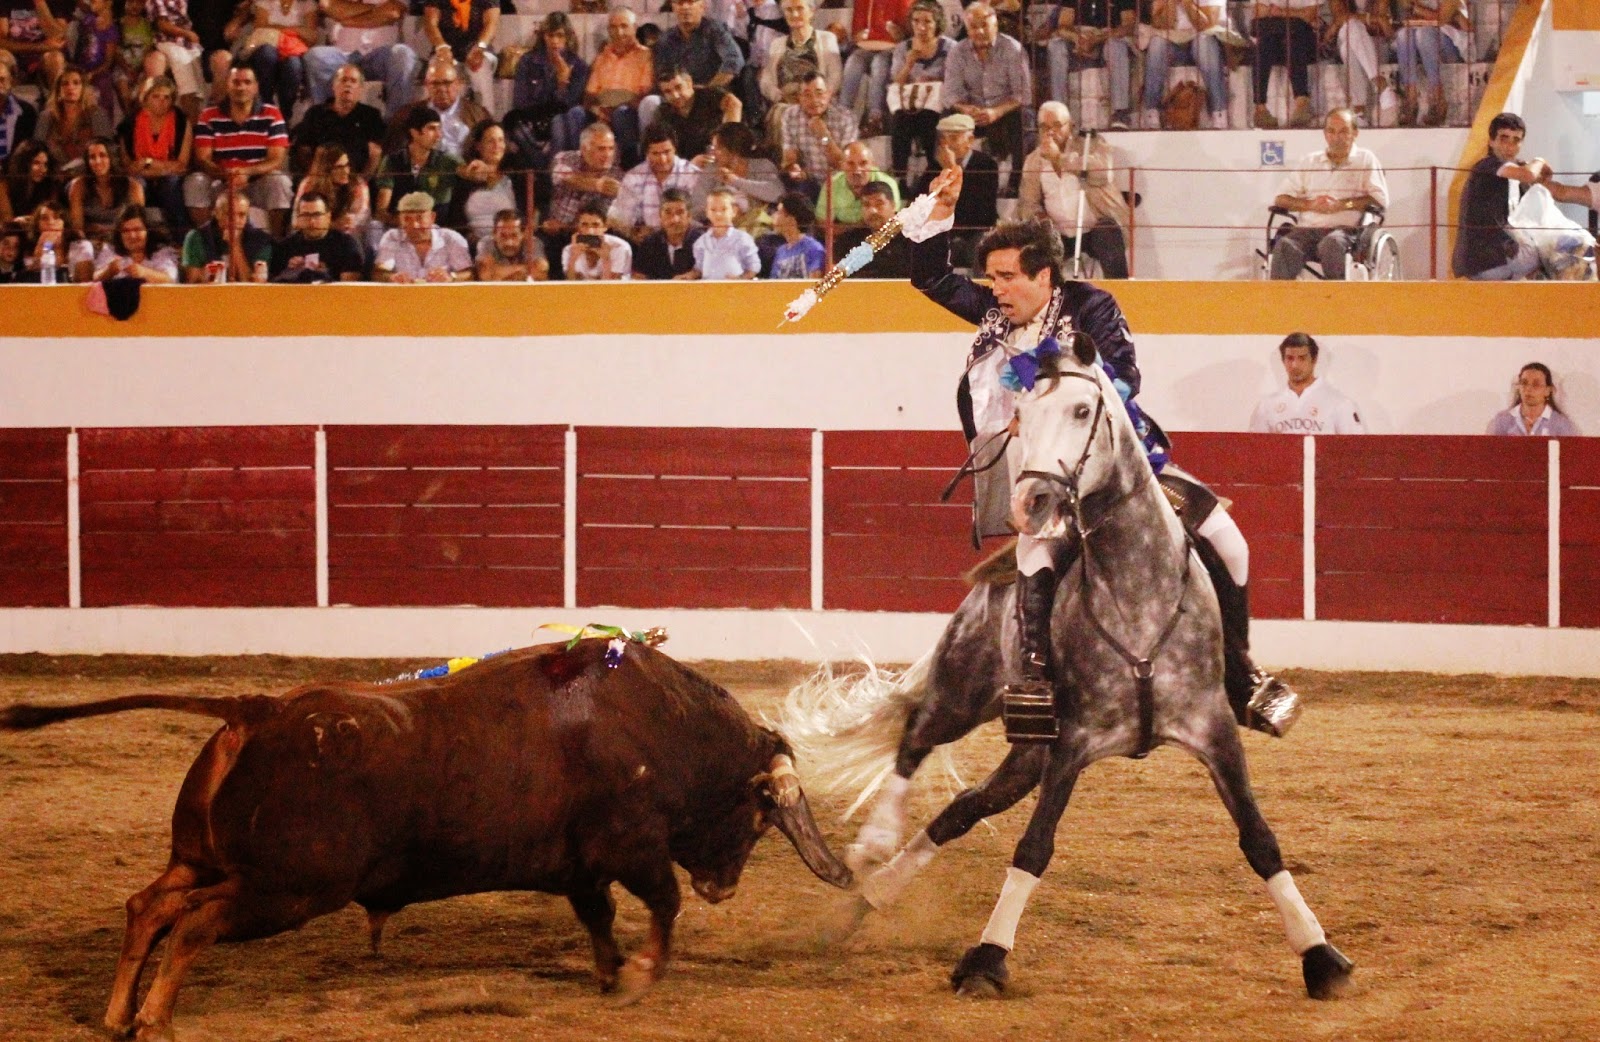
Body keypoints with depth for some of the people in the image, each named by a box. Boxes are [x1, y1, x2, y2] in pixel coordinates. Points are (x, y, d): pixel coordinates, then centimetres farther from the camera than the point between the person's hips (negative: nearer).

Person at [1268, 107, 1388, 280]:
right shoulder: (1310, 161, 24)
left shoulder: (1365, 159, 14)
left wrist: (1341, 205, -9)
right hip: (1308, 227, 3)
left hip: (1346, 228, -3)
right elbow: (1281, 199, 17)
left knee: (1332, 243, -39)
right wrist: (1310, 205, -3)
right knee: (1285, 245, -31)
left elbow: (1381, 200, 1)